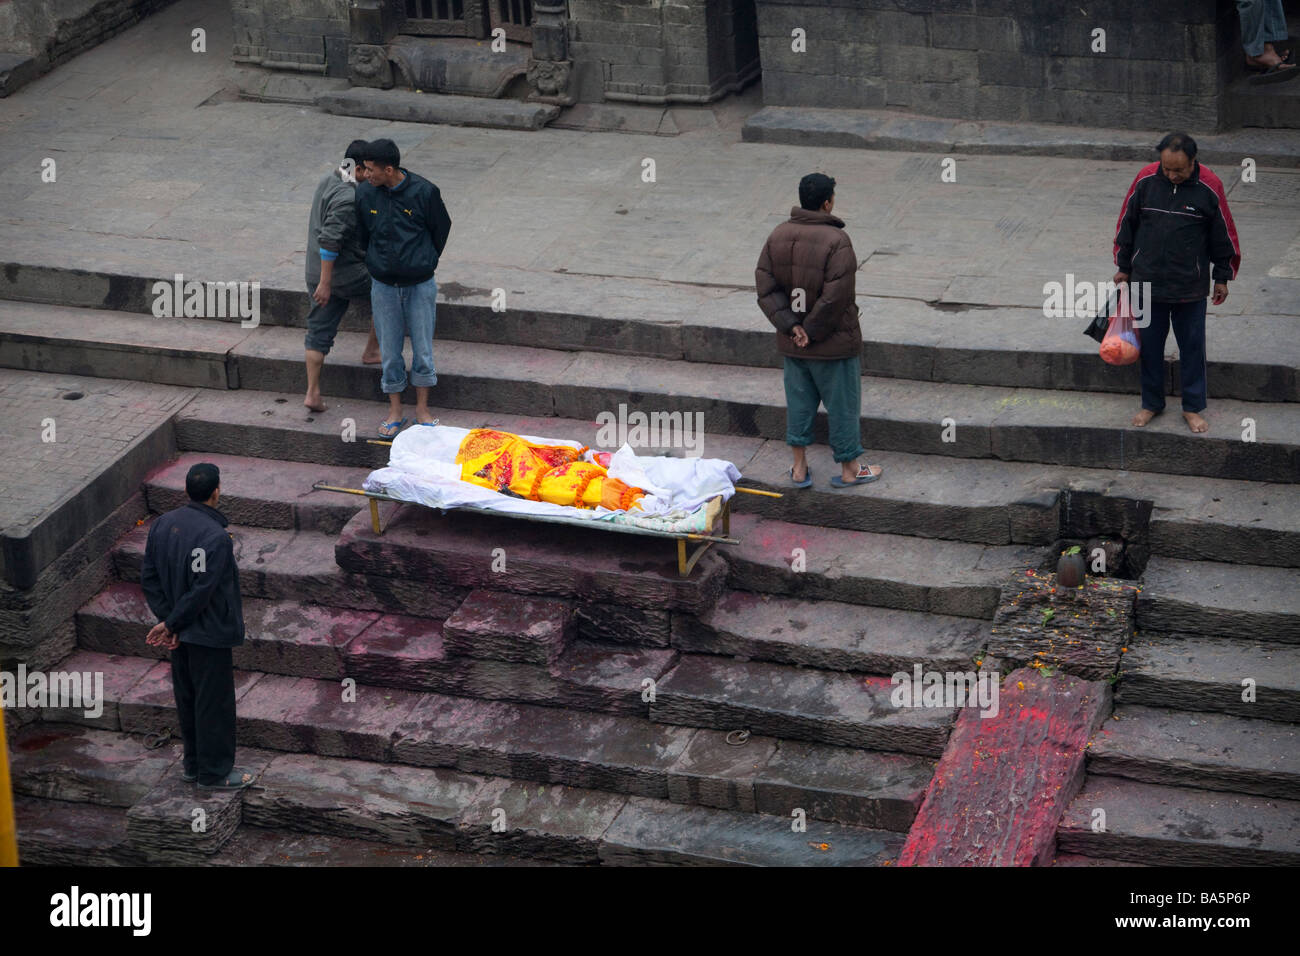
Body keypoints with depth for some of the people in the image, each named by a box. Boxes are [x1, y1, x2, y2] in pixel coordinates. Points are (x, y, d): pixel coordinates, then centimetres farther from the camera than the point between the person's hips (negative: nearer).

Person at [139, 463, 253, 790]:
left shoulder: (163, 524, 0)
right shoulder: (216, 536, -25)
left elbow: (149, 577, 2)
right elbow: (201, 590, -25)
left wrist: (168, 621, -1)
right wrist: (171, 624, -14)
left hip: (181, 630, 8)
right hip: (209, 634, -8)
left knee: (187, 697, 20)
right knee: (214, 702, 5)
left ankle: (194, 763, 32)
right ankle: (215, 773, 14)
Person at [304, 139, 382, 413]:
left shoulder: (328, 181, 7)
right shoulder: (347, 199, -24)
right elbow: (329, 241, -28)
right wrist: (325, 284, -24)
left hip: (317, 273, 9)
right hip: (347, 274, -9)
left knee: (319, 331, 11)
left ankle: (312, 393, 11)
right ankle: (371, 351, 23)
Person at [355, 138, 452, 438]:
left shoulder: (424, 192, -14)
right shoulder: (365, 194, -7)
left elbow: (442, 228, 2)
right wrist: (377, 264, 13)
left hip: (419, 285, -2)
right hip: (384, 286, 2)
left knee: (423, 348, 6)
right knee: (390, 351, 8)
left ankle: (422, 408, 22)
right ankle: (395, 411, 21)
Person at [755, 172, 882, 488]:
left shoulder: (778, 236, -1)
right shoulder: (836, 241, -20)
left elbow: (766, 285, -4)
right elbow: (835, 296, -23)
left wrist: (790, 326, -7)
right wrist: (813, 332, -12)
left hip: (792, 343, 6)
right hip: (834, 343, -5)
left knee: (799, 400, 17)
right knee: (842, 403, 10)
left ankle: (799, 468, 25)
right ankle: (849, 469, 21)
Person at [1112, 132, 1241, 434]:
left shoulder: (1209, 187, -12)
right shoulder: (1145, 180, -8)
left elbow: (1224, 234, 0)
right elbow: (1126, 224, 5)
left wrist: (1222, 278, 6)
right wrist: (1123, 267, 9)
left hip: (1190, 286, -1)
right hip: (1147, 283, 1)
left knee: (1192, 347, 8)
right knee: (1149, 346, 11)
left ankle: (1193, 408, 21)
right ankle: (1151, 403, 27)